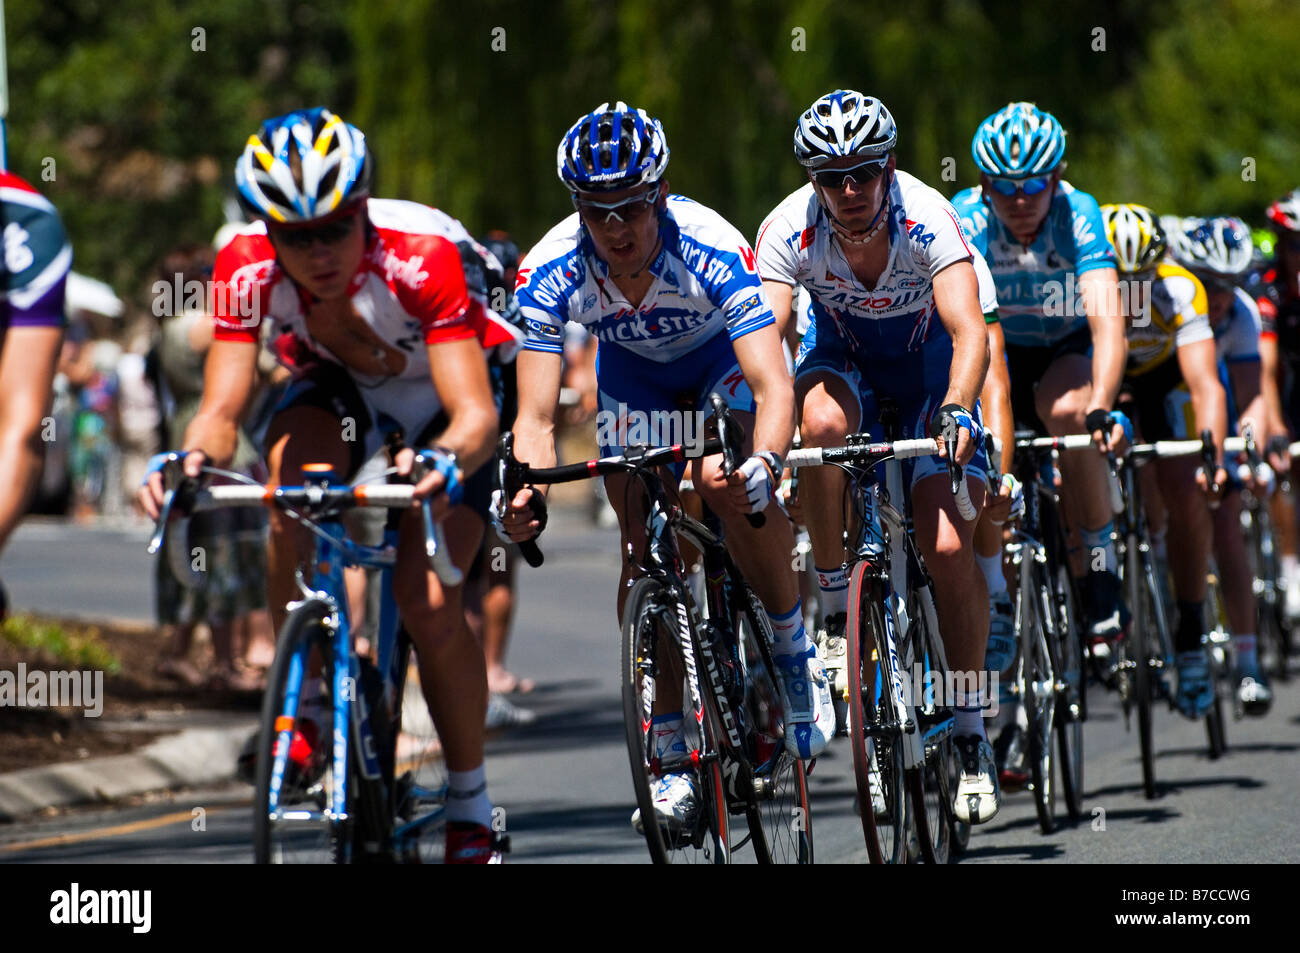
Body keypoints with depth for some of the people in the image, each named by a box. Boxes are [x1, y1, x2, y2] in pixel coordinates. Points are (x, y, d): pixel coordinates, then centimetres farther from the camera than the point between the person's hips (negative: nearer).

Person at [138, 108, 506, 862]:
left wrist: (448, 462, -64)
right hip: (339, 388, 3)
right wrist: (194, 458, -51)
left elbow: (476, 412, -42)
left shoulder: (420, 256, -37)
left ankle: (472, 810, 0)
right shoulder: (247, 269, -28)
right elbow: (222, 410, -29)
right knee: (291, 475, -32)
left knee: (429, 603, -21)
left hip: (442, 402, -3)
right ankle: (304, 694, -11)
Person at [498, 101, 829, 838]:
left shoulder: (713, 251, -38)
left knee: (736, 497, -29)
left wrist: (764, 464, -64)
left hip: (723, 358, -2)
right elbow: (536, 417, -32)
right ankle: (670, 744, -3)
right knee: (642, 546, -12)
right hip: (633, 373, 2)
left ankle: (794, 647, -4)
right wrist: (526, 489, -53)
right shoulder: (550, 273, -31)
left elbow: (774, 386, -44)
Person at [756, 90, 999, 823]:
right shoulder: (790, 230, -26)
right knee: (822, 420, -37)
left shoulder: (927, 218, -31)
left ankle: (972, 728, -1)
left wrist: (956, 411, -58)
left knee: (949, 547, -16)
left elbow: (969, 332, -40)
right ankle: (834, 592, -16)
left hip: (927, 362, -1)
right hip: (844, 358, 1)